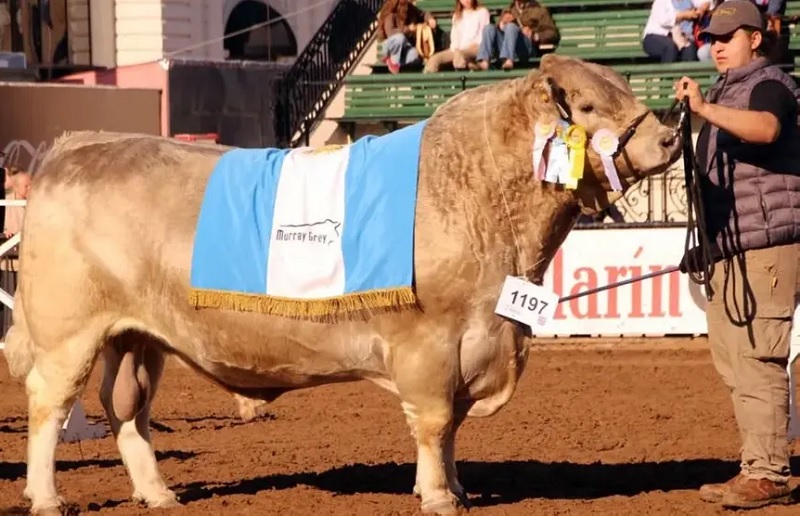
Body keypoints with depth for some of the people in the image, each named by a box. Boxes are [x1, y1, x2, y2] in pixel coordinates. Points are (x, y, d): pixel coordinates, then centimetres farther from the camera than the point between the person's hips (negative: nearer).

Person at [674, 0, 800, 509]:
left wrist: (705, 109, -42)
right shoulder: (724, 93, 22)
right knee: (735, 362, 11)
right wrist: (706, 244, 26)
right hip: (728, 252, 10)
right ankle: (759, 468, 17)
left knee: (759, 361, -12)